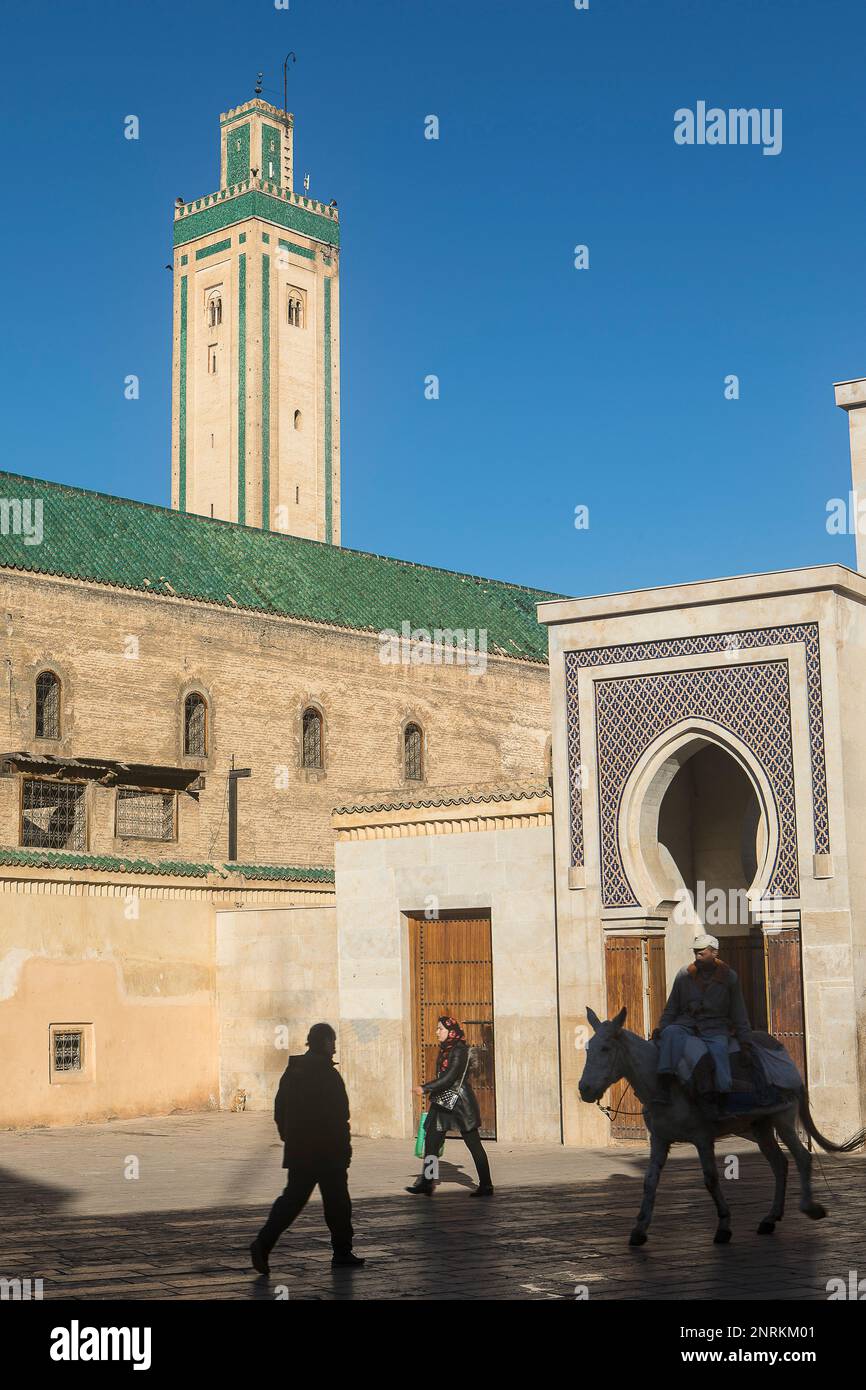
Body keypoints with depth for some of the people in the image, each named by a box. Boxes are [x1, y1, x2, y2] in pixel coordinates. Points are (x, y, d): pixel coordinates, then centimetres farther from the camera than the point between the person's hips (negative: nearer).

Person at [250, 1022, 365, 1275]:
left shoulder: (292, 1070, 9)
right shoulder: (327, 1074, -15)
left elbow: (279, 1110, 14)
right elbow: (337, 1117, -17)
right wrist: (343, 1149, -11)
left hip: (297, 1151, 7)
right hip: (327, 1151, -7)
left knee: (292, 1198, 7)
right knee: (337, 1200, 7)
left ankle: (262, 1244, -6)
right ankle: (342, 1252, 12)